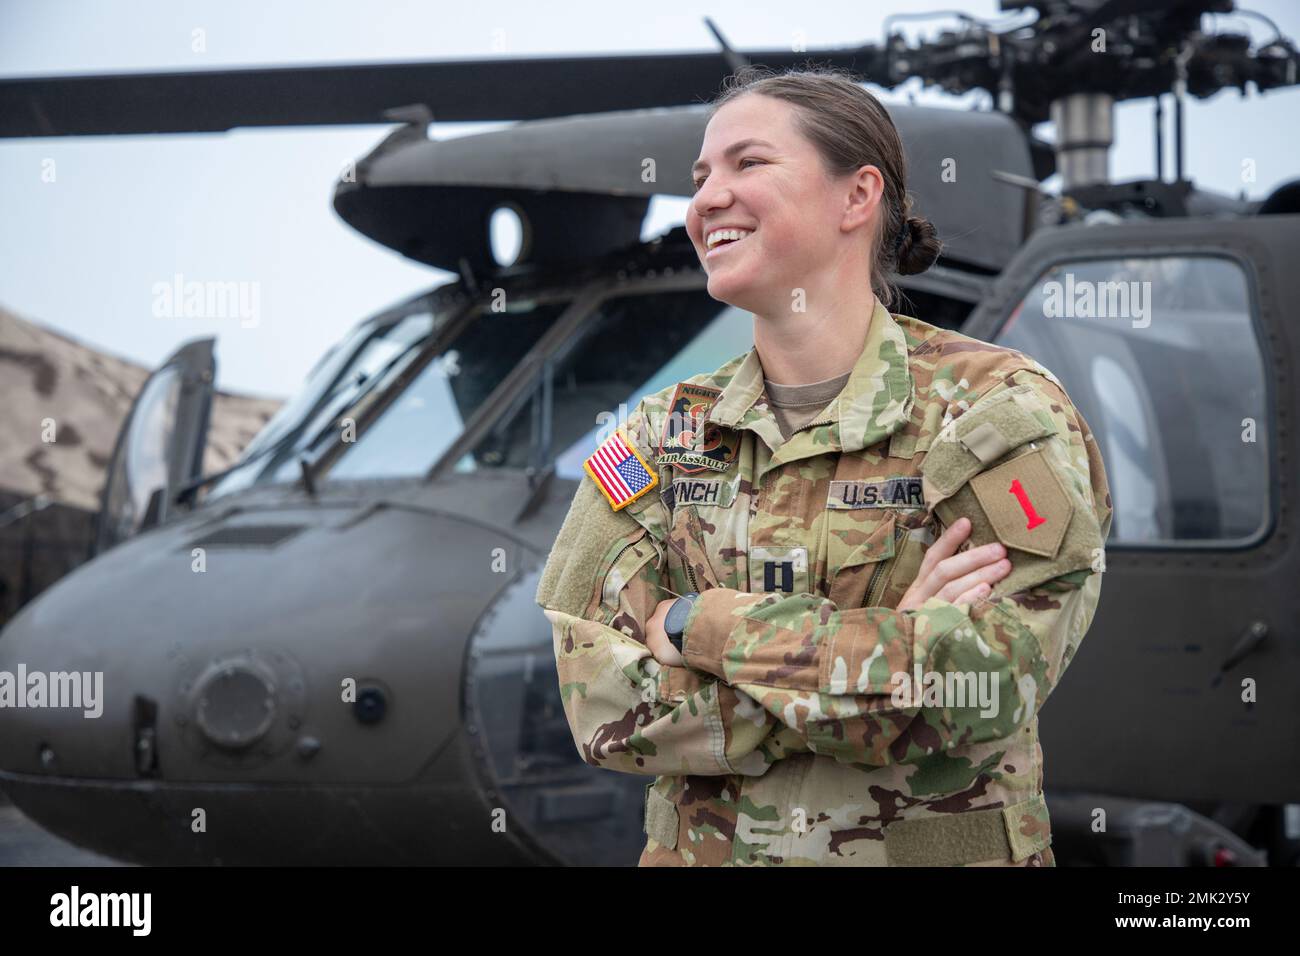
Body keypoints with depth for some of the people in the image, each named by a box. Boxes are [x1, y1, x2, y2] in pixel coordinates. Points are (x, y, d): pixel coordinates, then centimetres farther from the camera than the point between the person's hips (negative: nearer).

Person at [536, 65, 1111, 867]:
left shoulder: (1000, 410, -10)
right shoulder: (663, 435, 0)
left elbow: (973, 699, -21)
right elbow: (602, 703, -12)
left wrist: (706, 625, -17)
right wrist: (873, 656, -21)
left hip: (934, 847, -2)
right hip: (701, 847, 3)